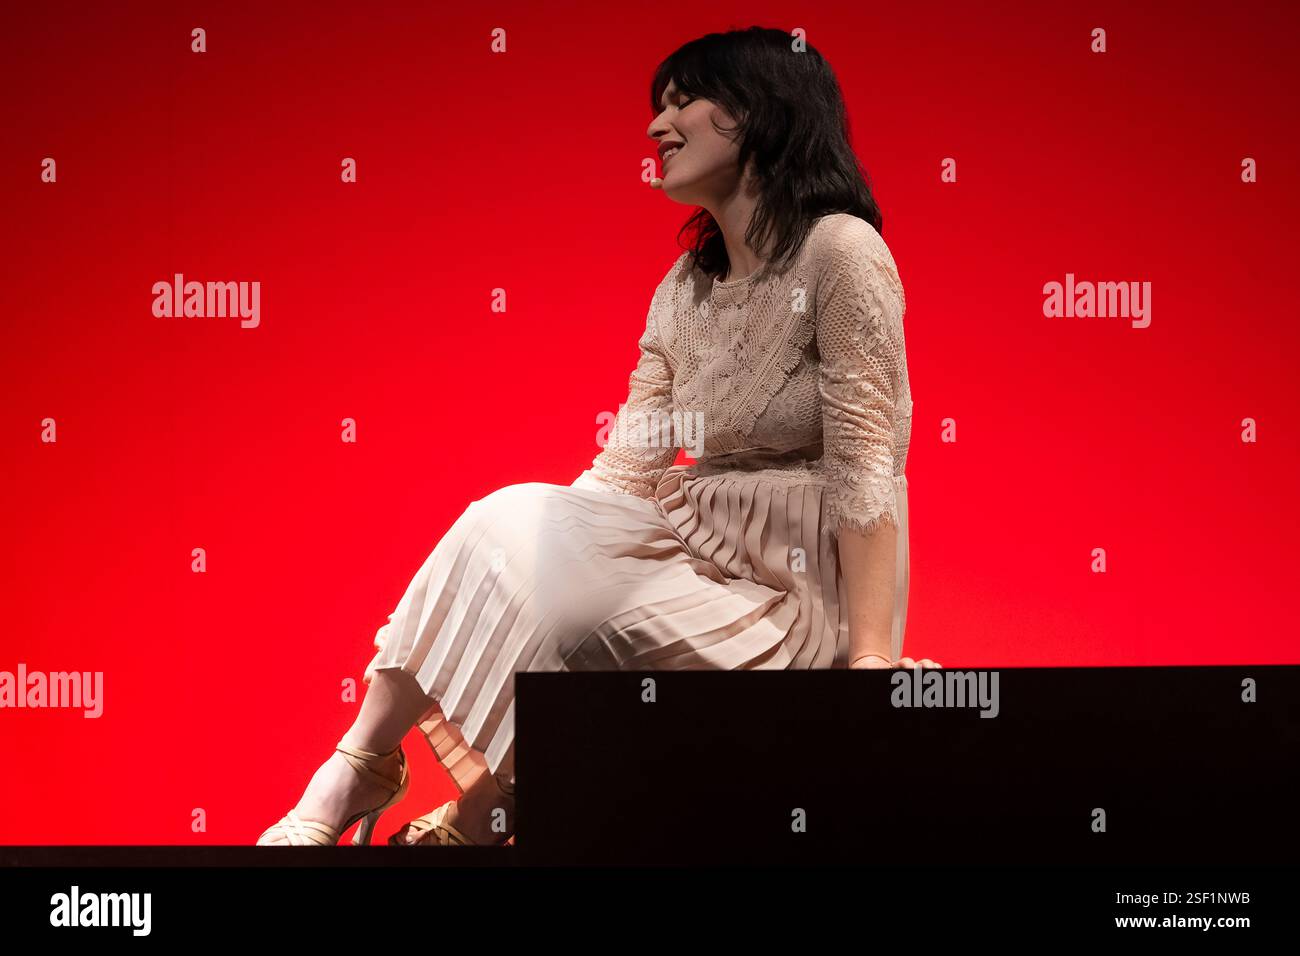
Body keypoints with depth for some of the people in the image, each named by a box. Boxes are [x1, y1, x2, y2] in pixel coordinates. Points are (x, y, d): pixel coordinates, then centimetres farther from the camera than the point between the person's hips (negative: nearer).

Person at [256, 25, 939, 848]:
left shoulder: (840, 251, -11)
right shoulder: (685, 287, 13)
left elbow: (865, 468, -17)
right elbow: (626, 469, 8)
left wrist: (870, 656, -23)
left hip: (806, 598, -7)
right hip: (702, 557, 7)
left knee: (546, 607, -22)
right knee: (516, 528, -16)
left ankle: (480, 817, -2)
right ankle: (359, 764, -15)